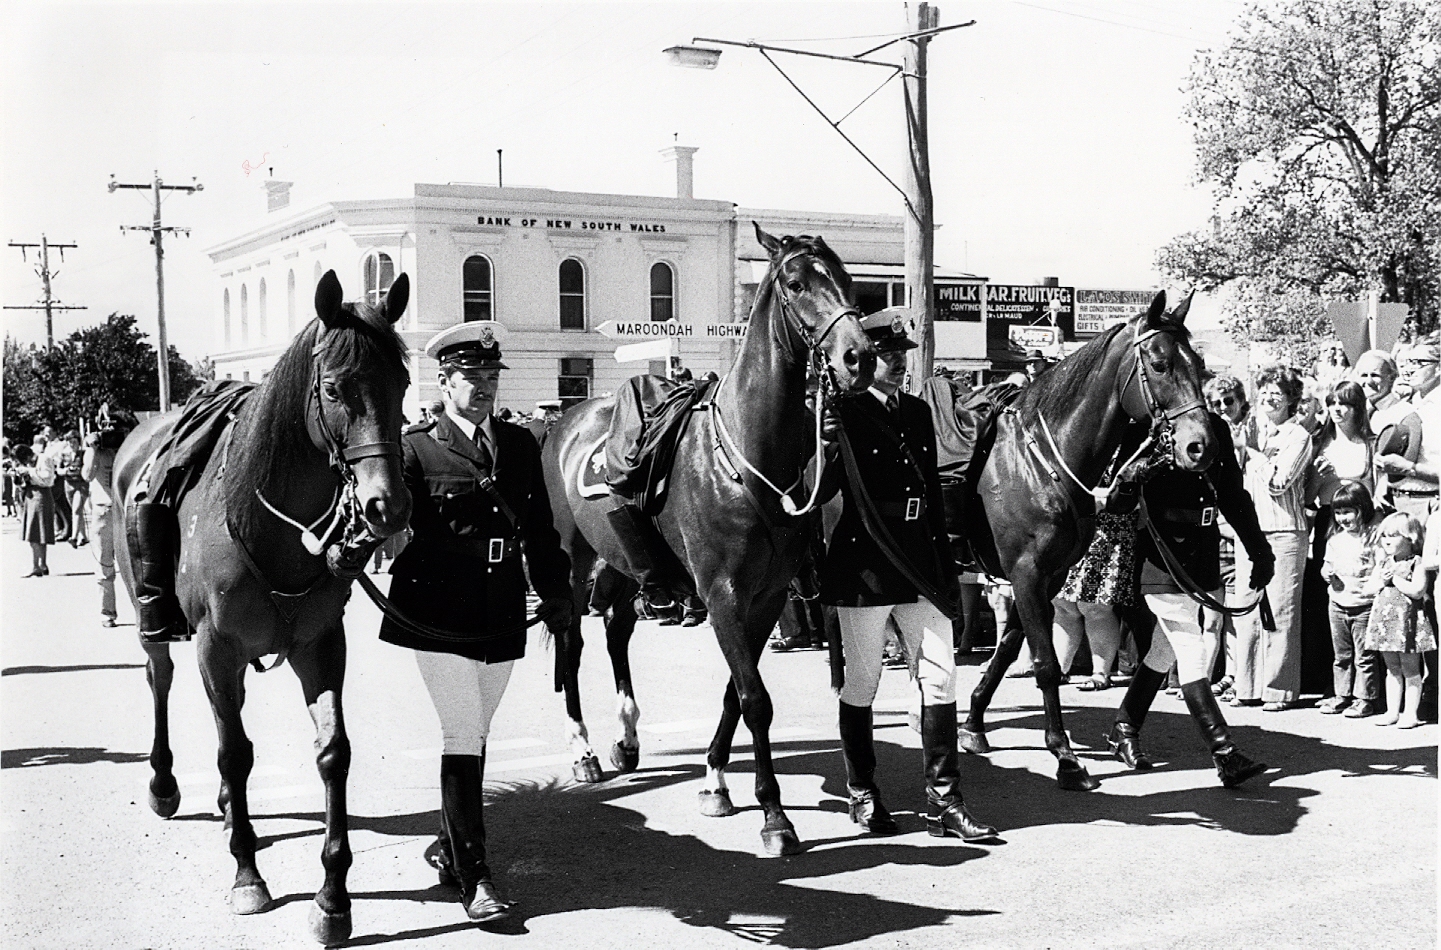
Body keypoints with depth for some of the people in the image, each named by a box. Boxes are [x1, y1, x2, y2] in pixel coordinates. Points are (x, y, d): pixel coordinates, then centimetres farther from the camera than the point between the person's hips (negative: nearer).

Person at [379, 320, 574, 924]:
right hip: (441, 617, -5)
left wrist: (557, 593, 13)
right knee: (464, 739, -5)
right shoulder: (416, 449, -2)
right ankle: (473, 876, 2)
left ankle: (449, 847, 33)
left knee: (473, 737, 16)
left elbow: (540, 529, 15)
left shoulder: (521, 444, 12)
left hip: (502, 620, 5)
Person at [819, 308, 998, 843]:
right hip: (864, 568, -6)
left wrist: (946, 567, 15)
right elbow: (820, 492, -9)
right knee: (861, 684, 7)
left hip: (921, 569, 6)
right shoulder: (844, 416, -6)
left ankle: (944, 803, 7)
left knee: (940, 677, 1)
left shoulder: (919, 413, 13)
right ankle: (862, 795, 22)